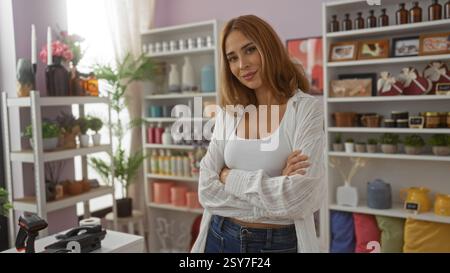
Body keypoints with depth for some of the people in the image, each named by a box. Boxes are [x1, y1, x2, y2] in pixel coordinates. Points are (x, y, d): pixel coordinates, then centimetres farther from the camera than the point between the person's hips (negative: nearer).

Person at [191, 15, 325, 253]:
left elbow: (299, 199, -21)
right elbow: (207, 191, -6)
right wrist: (274, 189, -15)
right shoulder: (227, 113, 0)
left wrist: (231, 177, -12)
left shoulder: (306, 108, -12)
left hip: (280, 243, -3)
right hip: (221, 239, 4)